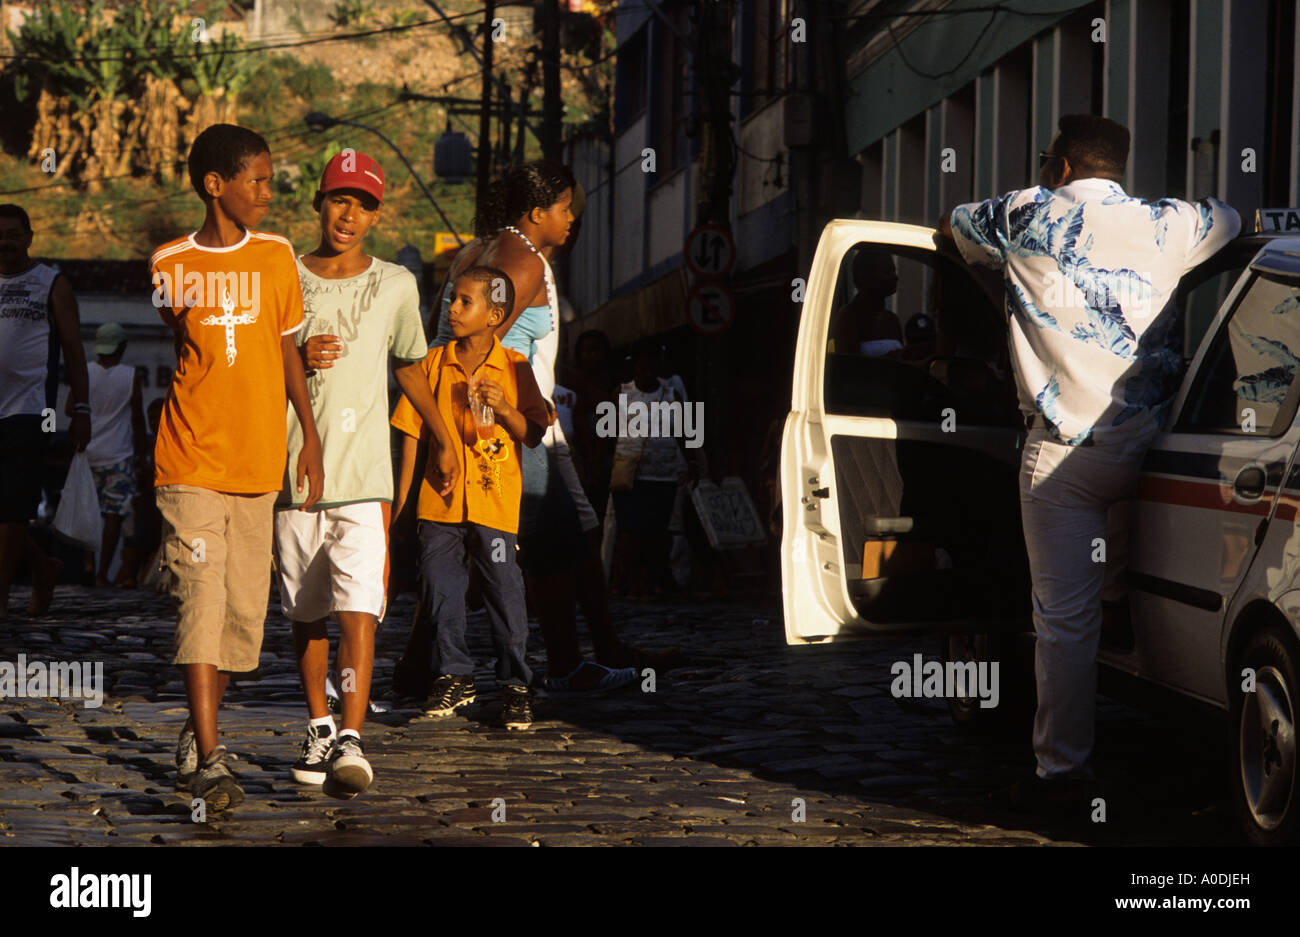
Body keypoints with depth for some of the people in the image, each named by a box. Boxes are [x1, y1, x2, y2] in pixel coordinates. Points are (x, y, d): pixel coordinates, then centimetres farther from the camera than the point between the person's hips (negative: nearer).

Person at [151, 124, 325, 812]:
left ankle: (196, 735, 25)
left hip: (258, 461, 3)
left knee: (245, 610, 5)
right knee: (201, 600, -13)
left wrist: (311, 436, 10)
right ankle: (209, 760, -15)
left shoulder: (275, 257, 8)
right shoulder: (170, 265, 2)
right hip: (189, 463, -3)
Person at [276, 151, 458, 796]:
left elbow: (410, 368, 22)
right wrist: (297, 359, -11)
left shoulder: (396, 286, 6)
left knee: (359, 608, -15)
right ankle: (319, 729, 25)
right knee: (306, 613, 11)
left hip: (363, 476, -1)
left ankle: (351, 741, -21)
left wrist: (443, 440, 29)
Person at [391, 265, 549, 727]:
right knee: (438, 585, 5)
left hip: (495, 501, -3)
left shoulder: (514, 368, 1)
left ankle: (515, 684, 8)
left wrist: (503, 408, -17)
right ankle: (454, 675, 20)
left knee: (504, 590, -2)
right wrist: (402, 495, 7)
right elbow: (413, 429, 9)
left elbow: (533, 435, 1)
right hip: (439, 498, 3)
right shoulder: (434, 363, 7)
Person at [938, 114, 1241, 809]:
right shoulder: (1165, 226, 10)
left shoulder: (1026, 216, 4)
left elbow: (949, 226, 25)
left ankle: (1062, 770, 1)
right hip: (1146, 450, 3)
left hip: (1064, 452, -3)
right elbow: (1232, 221, 32)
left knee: (1065, 616, -2)